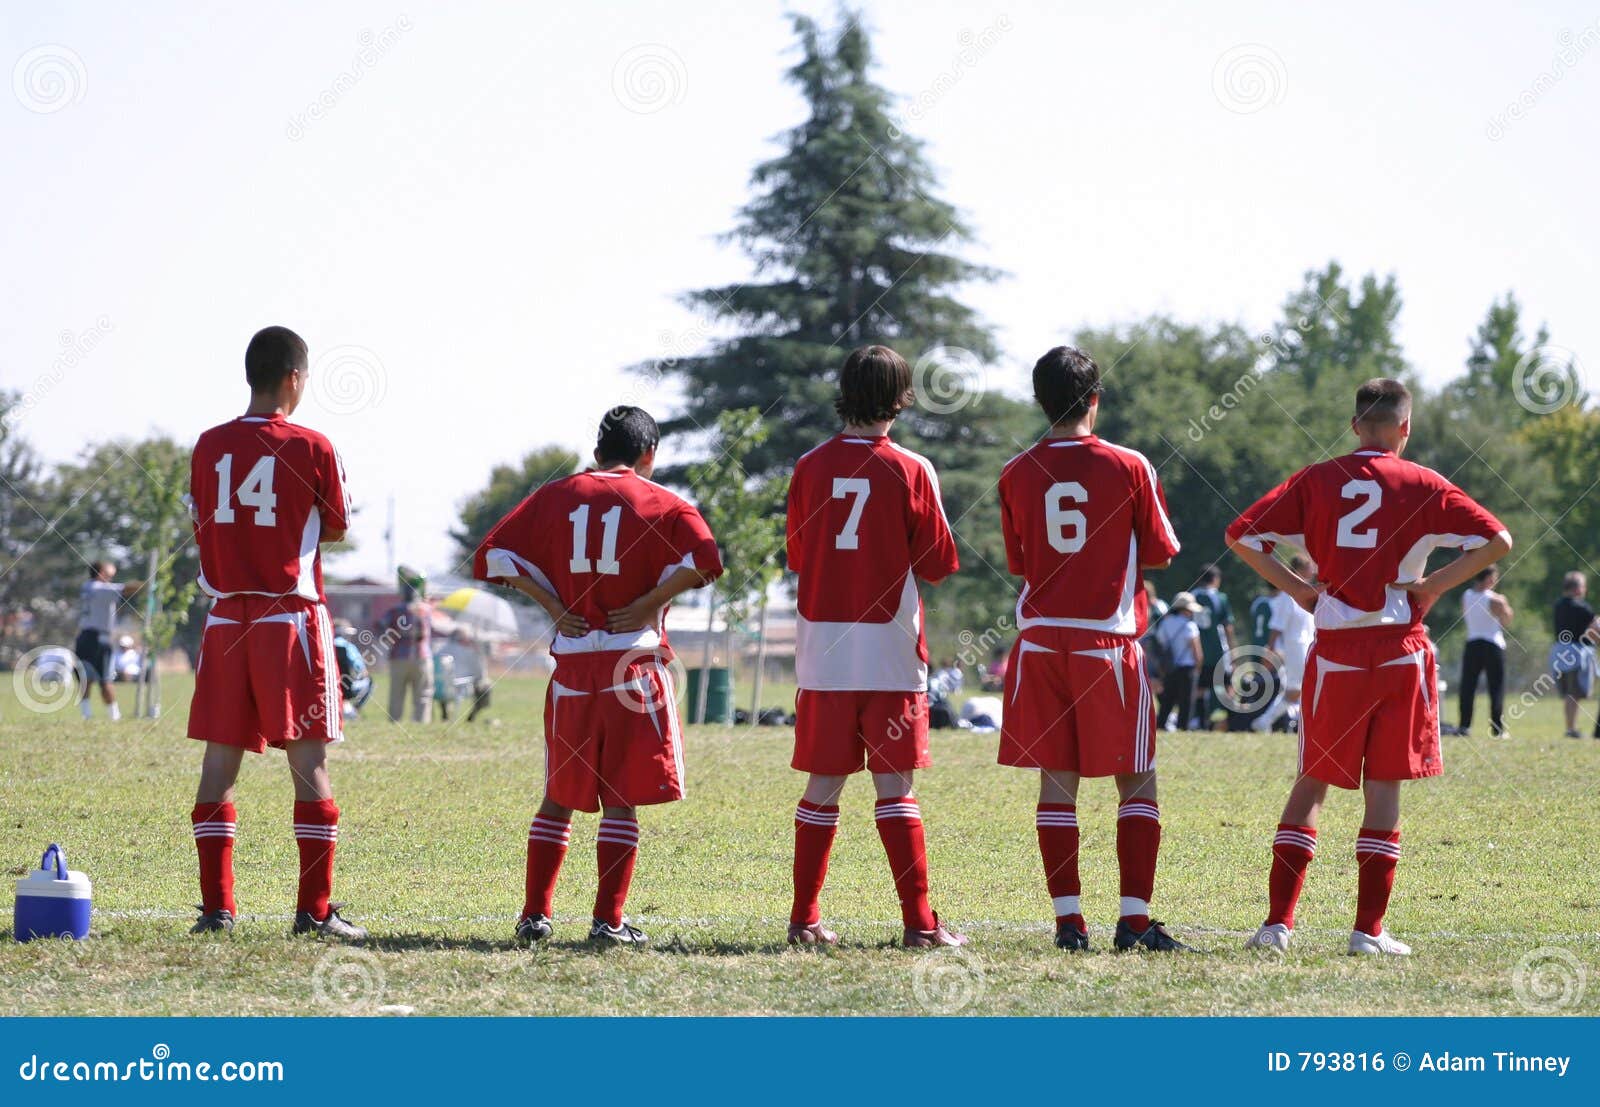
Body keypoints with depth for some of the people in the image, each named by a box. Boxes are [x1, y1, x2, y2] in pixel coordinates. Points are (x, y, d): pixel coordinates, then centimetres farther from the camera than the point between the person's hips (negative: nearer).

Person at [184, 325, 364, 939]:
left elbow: (200, 523, 13)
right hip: (292, 617, -4)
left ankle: (216, 906, 4)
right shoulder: (312, 449, -6)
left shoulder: (209, 446, 4)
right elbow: (336, 528, 4)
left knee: (220, 760, 7)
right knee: (309, 761, 0)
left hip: (226, 618, 4)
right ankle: (315, 908, -3)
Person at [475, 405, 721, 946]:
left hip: (571, 666, 3)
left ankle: (534, 915, 9)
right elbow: (704, 559, -15)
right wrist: (650, 603, -6)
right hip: (635, 663, -3)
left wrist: (554, 606, 4)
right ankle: (609, 919, -2)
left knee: (559, 797, 12)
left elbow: (494, 556, 5)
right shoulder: (661, 503, 1)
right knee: (622, 799, 1)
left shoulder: (556, 496, 10)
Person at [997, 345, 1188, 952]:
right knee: (1137, 784, 4)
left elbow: (1017, 563, 11)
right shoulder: (1129, 467, -5)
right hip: (1108, 639, -3)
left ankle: (1068, 919, 2)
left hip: (1039, 639, 3)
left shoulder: (1017, 474, 3)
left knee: (1056, 782, 6)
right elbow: (1160, 553, 2)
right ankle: (1135, 920, -4)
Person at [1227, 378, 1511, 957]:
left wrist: (1296, 586, 5)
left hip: (1335, 652, 1)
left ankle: (1278, 920, 3)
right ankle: (1369, 929, 1)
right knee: (1384, 788, 4)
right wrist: (1436, 584, -2)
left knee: (1311, 782, 10)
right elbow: (1497, 540, -7)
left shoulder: (1316, 481, 3)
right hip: (1401, 649, -1)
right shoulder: (1421, 486, -1)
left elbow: (1240, 534, 0)